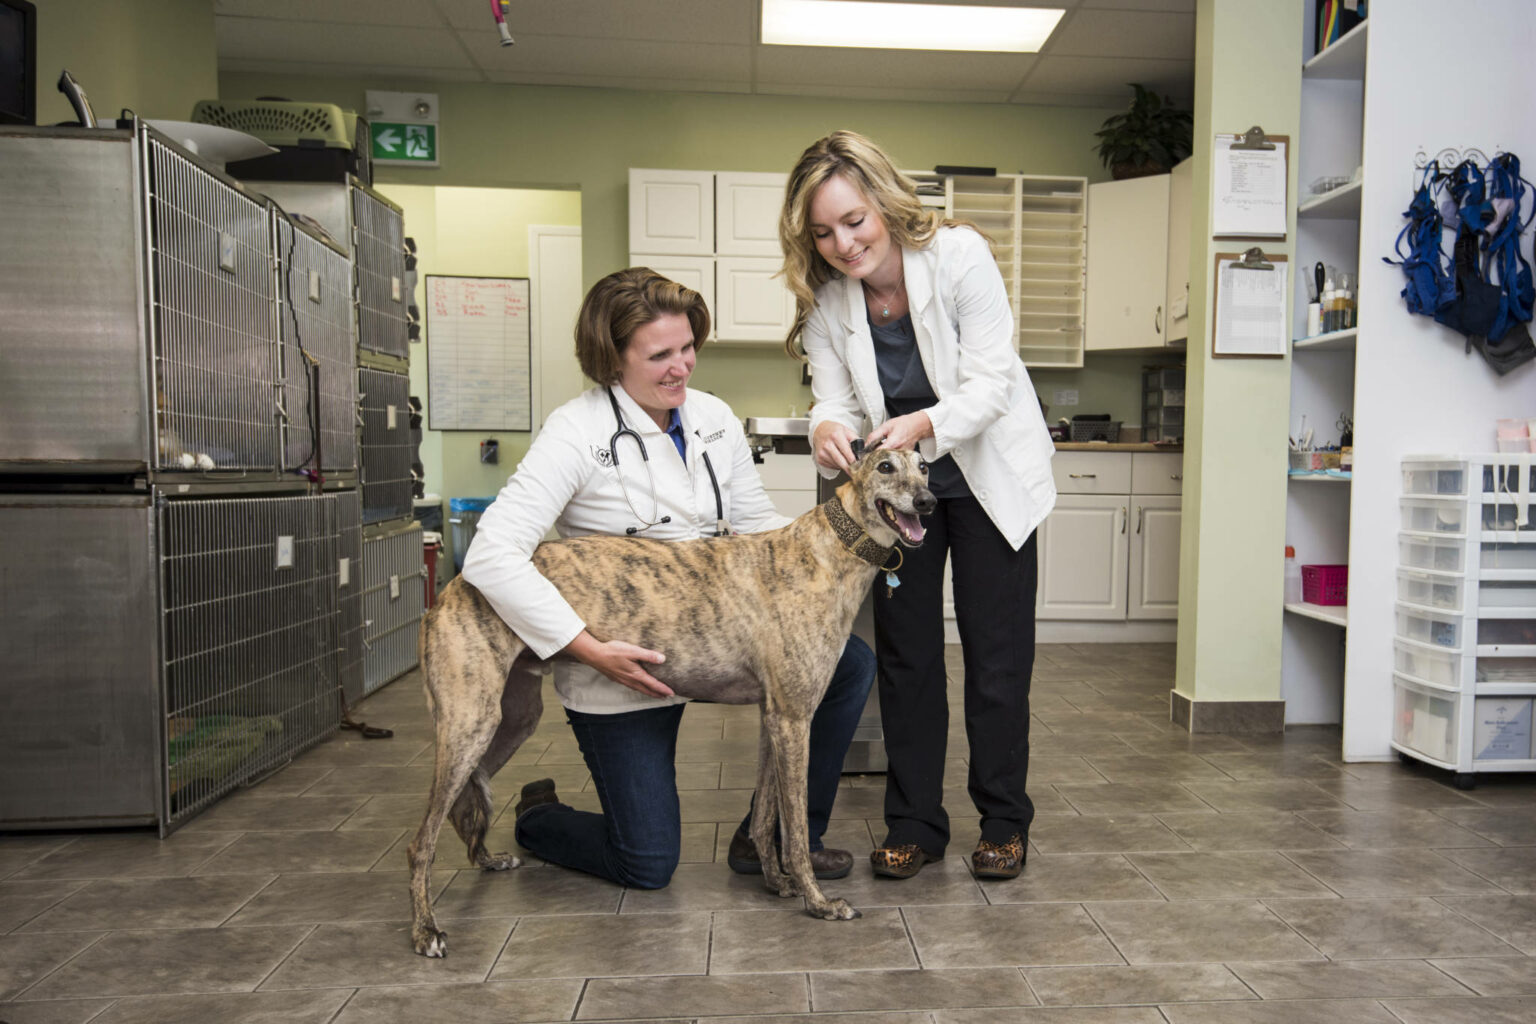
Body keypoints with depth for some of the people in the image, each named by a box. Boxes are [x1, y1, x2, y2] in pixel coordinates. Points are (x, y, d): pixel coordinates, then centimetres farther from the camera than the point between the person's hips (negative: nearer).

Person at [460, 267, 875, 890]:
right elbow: (491, 557, -26)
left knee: (851, 663, -9)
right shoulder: (578, 433, -18)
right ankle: (537, 815, 33)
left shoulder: (714, 419, 0)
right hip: (623, 661, -5)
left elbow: (757, 521, 11)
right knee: (648, 865, 0)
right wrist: (591, 650, -30)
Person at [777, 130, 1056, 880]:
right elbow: (835, 397, -12)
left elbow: (990, 382, -22)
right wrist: (827, 429, -36)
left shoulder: (959, 255, -21)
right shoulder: (824, 296, -10)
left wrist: (923, 424, -39)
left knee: (997, 653, 3)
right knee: (905, 653, 6)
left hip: (989, 475, -3)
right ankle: (914, 822, 20)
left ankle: (1004, 821, 19)